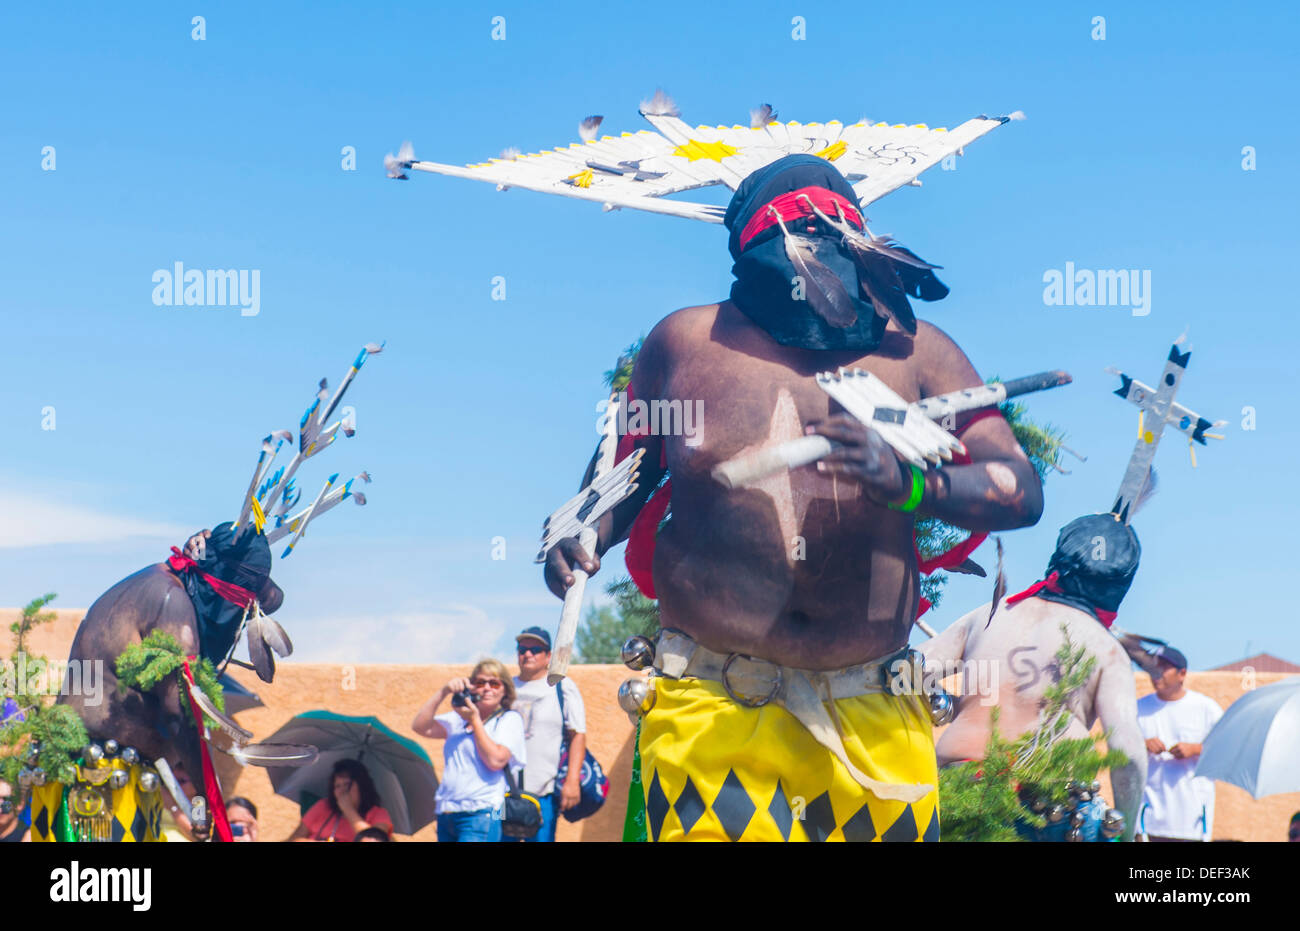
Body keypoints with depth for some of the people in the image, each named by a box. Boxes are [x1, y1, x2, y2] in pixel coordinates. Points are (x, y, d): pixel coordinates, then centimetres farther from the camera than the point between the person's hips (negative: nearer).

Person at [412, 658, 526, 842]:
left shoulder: (509, 719, 2)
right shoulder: (459, 717, 19)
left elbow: (496, 760, -11)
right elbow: (420, 727, 9)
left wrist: (475, 720, -7)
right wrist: (443, 693, -1)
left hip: (480, 815, -6)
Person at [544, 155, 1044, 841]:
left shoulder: (915, 353, 1)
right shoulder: (686, 342, 3)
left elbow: (1023, 492, -6)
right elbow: (623, 473, 18)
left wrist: (909, 486, -23)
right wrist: (584, 537, -3)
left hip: (872, 718, 1)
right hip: (713, 708, -1)